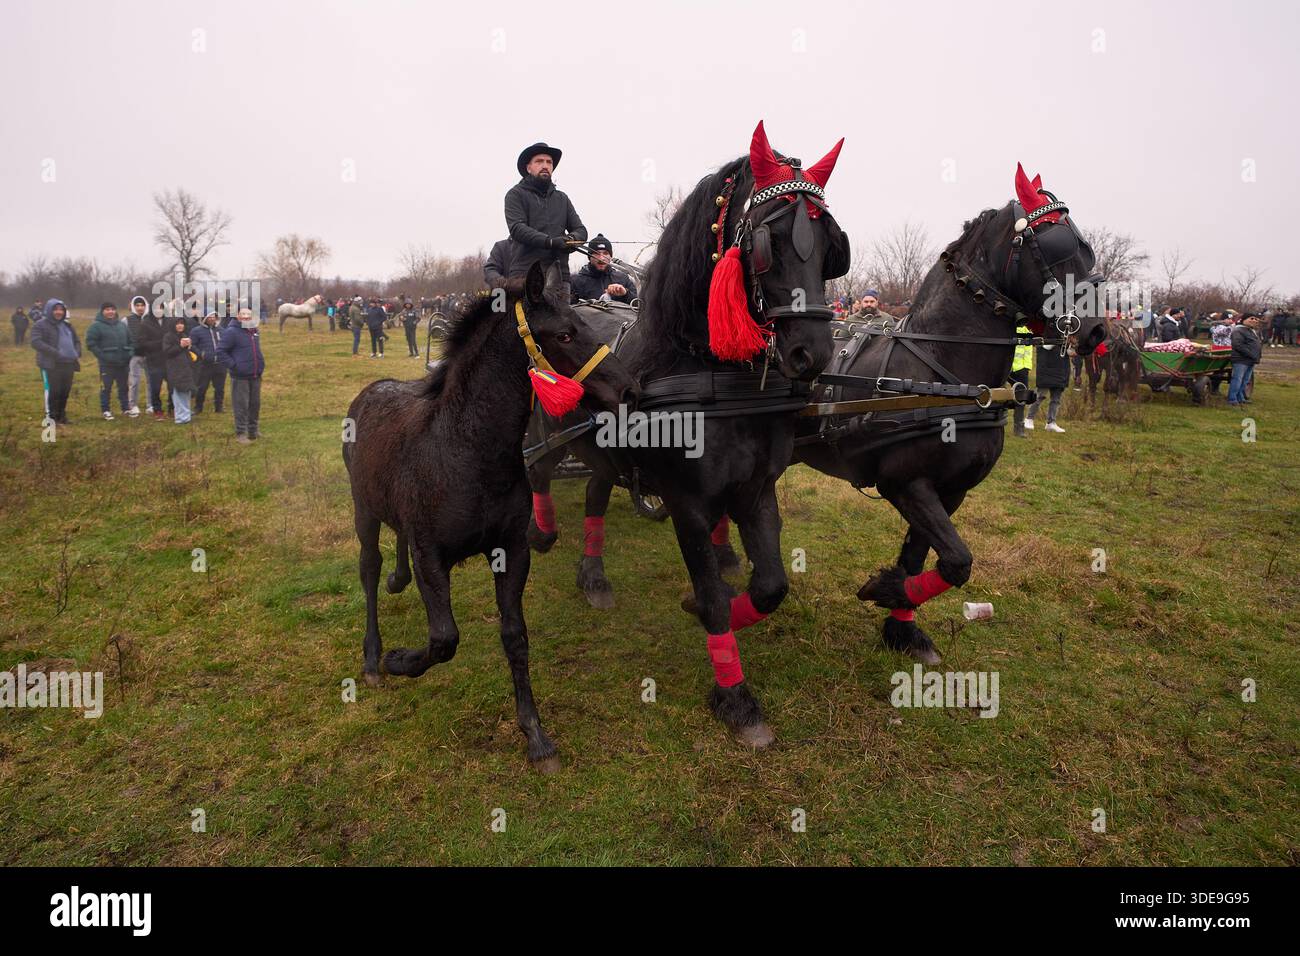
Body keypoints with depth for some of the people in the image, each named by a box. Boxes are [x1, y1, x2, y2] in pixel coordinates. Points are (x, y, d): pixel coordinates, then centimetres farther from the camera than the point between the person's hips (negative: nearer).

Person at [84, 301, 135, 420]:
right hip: (107, 364, -5)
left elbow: (131, 341, 19)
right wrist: (102, 356, -14)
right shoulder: (96, 326, -6)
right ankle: (105, 411, 10)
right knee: (106, 388, 1)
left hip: (123, 363, 5)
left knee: (123, 387, 14)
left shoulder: (123, 325, 11)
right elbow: (91, 343, -9)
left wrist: (130, 353, 5)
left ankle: (126, 408, 24)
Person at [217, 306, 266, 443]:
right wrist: (233, 365, -17)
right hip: (240, 377, -7)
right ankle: (241, 433, 3)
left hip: (256, 376, 7)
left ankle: (253, 430, 27)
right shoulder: (232, 332, -10)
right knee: (241, 406, -4)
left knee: (255, 404, 14)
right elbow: (220, 351, -12)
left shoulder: (254, 332, 13)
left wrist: (261, 364, 16)